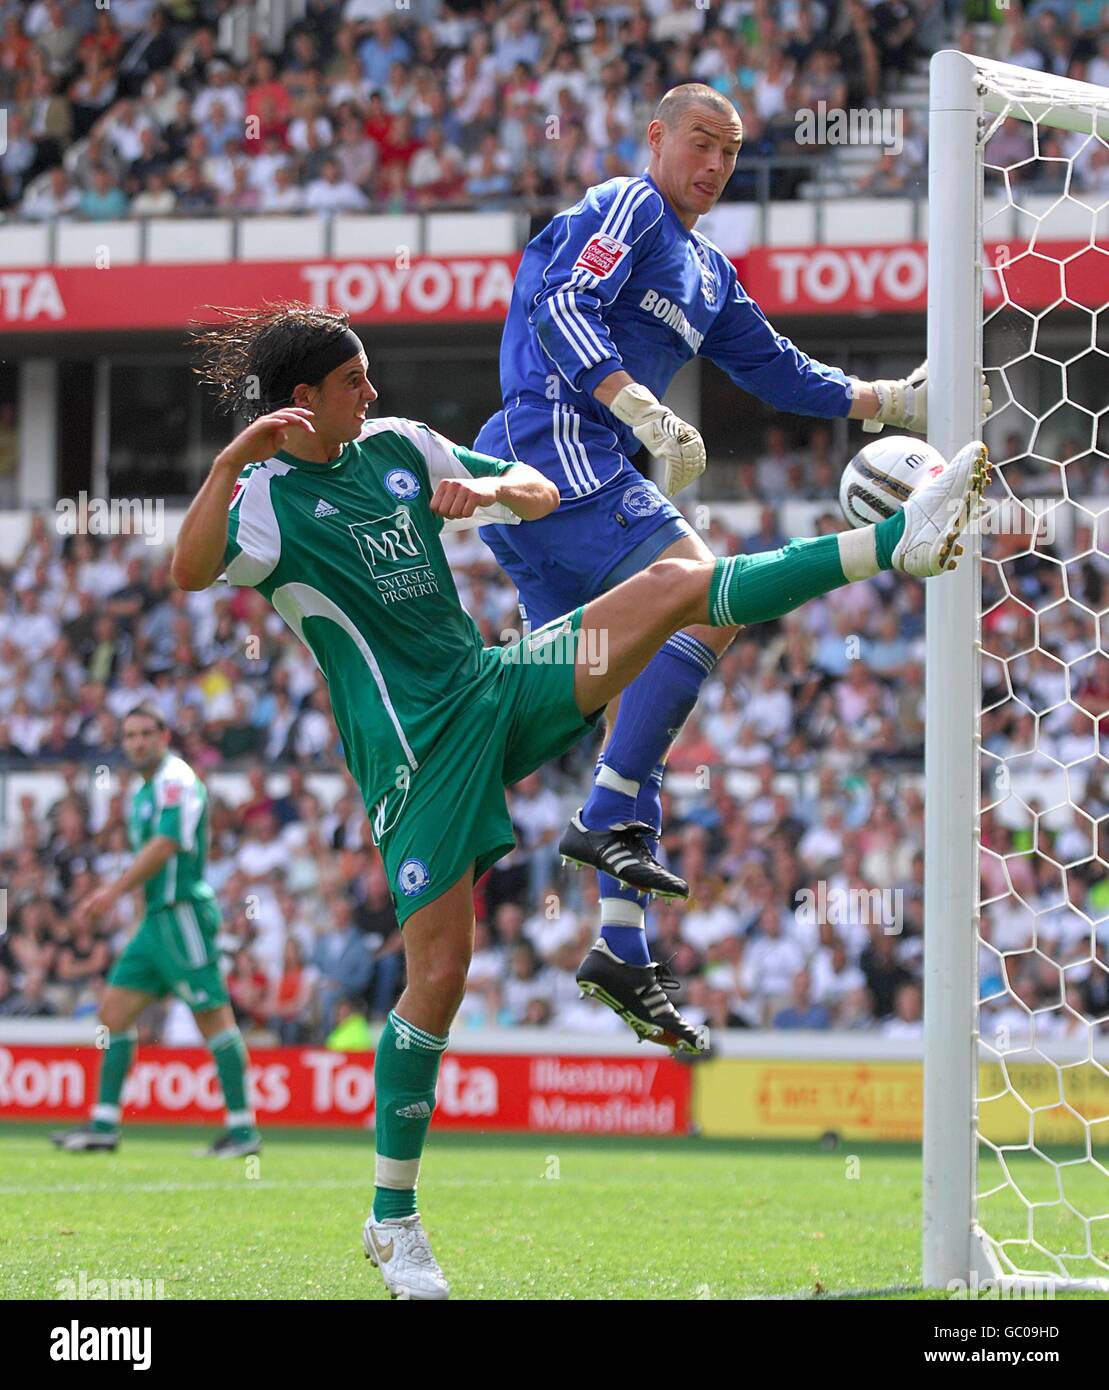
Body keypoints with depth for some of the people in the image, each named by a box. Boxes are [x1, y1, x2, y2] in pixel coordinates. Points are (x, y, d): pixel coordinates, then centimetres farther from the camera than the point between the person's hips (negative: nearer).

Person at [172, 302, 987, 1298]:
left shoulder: (398, 447, 11)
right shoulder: (268, 499, -8)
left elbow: (542, 494, 17)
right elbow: (189, 571, -29)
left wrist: (489, 489, -6)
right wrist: (235, 458, -40)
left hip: (492, 690, 6)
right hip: (414, 749, -6)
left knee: (675, 584, -8)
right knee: (440, 971, -9)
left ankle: (898, 542, -9)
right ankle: (393, 1221, 2)